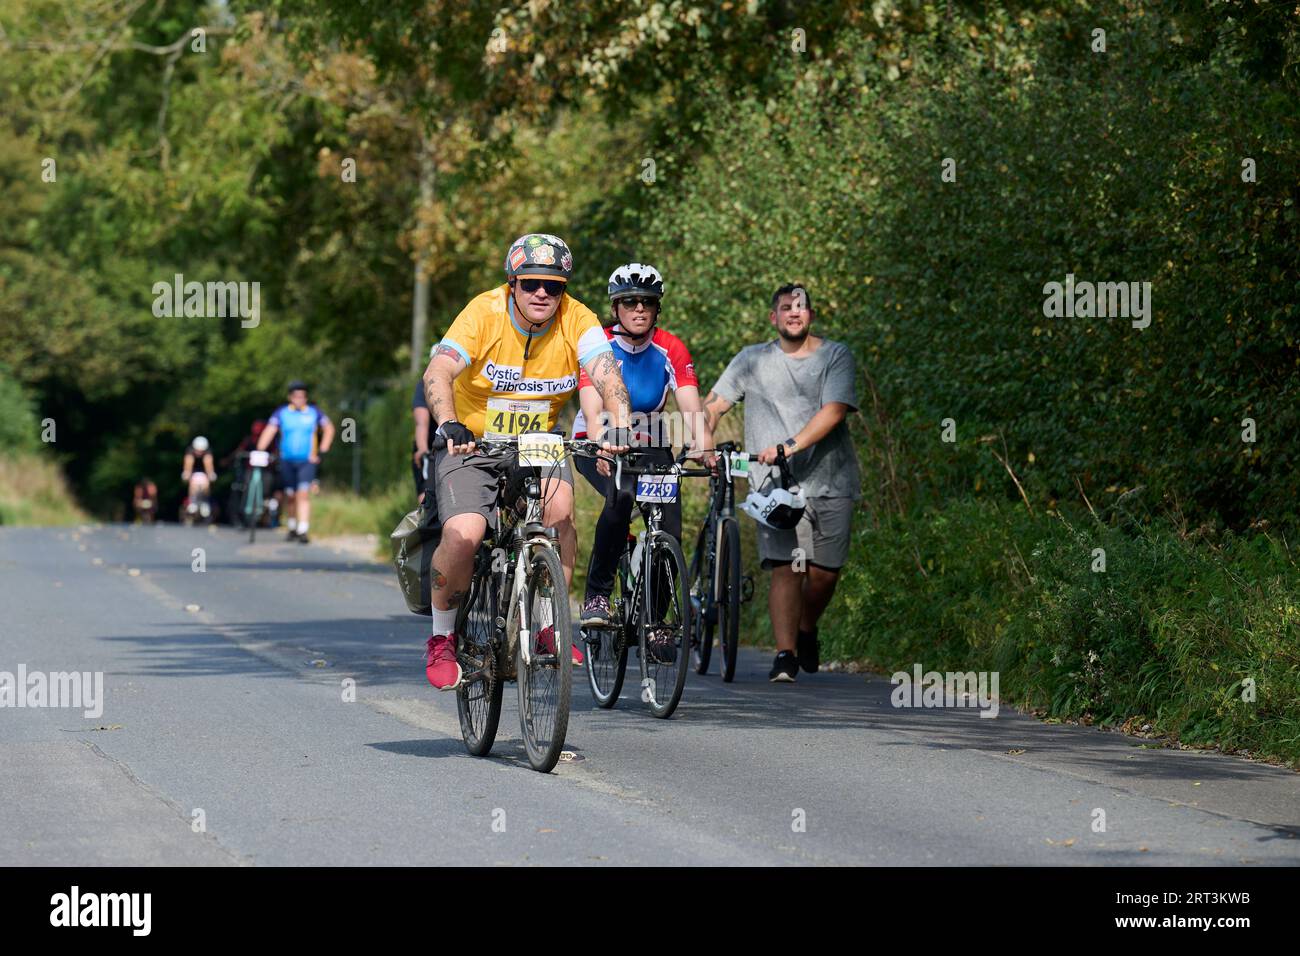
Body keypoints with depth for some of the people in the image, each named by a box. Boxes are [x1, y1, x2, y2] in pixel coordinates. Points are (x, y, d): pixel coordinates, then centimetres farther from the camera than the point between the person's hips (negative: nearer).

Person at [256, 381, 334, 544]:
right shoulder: (281, 413, 1)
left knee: (303, 495, -15)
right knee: (290, 497, 10)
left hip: (307, 461, -2)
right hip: (287, 461, 2)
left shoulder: (314, 412, 2)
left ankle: (303, 531, -21)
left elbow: (329, 429, 12)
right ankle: (292, 528, 30)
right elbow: (269, 432, -7)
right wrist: (259, 452, -20)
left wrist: (321, 451, 3)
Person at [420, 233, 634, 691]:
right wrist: (450, 425, -48)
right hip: (472, 444, -2)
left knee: (559, 510, -28)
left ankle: (549, 625, -10)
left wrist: (620, 425, -45)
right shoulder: (483, 313, -18)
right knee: (463, 534, -24)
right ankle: (442, 636, 2)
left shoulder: (577, 321, -11)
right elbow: (437, 373, -29)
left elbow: (606, 374, -25)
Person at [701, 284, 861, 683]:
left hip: (831, 482, 1)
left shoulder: (835, 356, 2)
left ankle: (806, 632, 33)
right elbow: (713, 406, 9)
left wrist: (789, 447, -23)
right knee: (786, 569, -15)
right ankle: (784, 656, -14)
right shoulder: (752, 360, 8)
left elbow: (833, 411, -11)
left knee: (824, 573, 5)